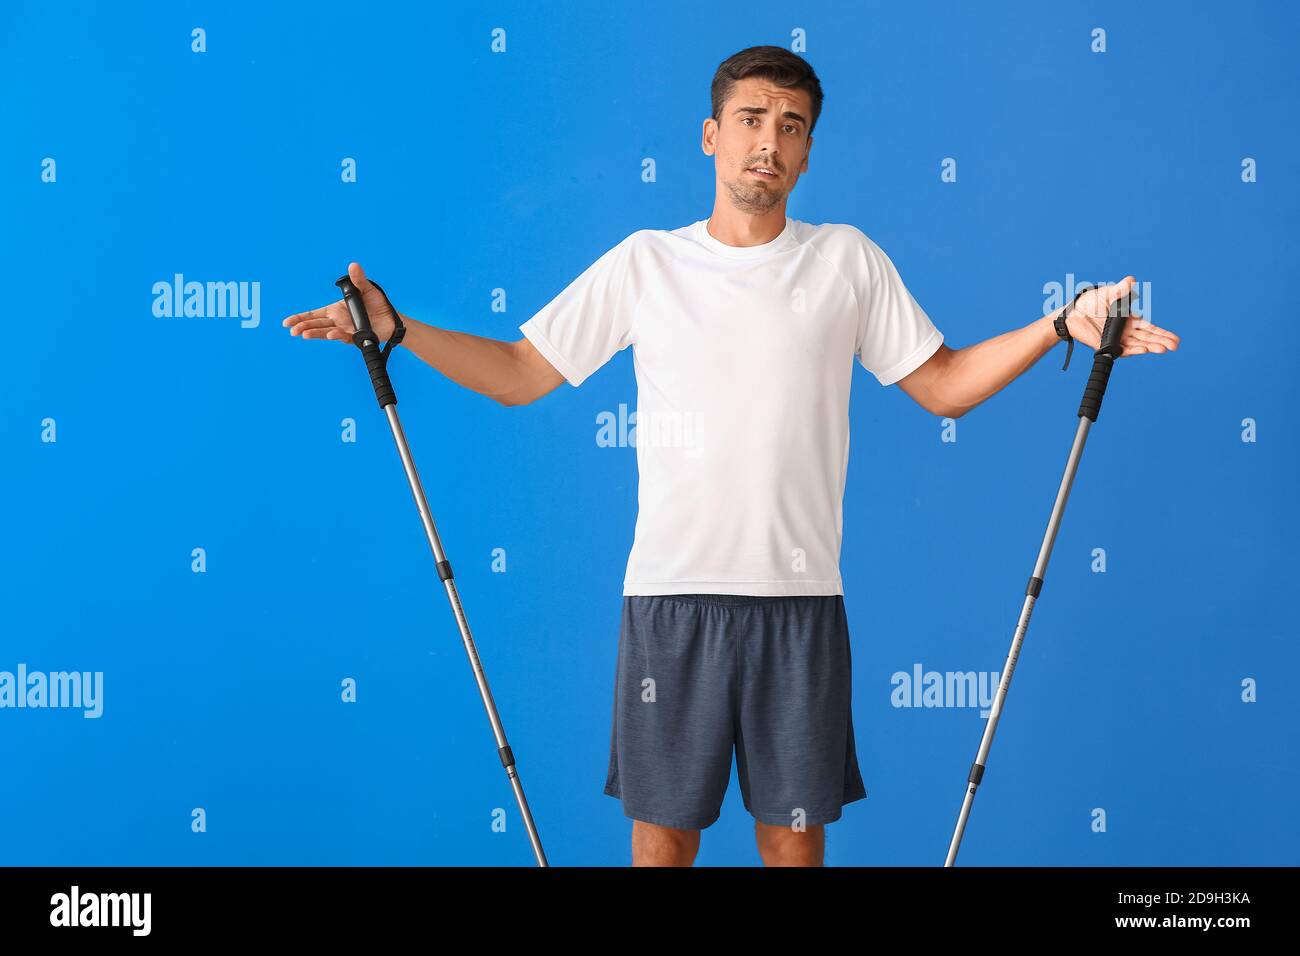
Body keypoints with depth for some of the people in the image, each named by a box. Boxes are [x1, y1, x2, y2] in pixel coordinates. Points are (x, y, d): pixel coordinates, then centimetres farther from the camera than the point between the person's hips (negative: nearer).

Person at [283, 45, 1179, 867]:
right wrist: (398, 330, 0)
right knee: (663, 830, 6)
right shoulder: (644, 262, 5)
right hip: (671, 593, 0)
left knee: (795, 835, 7)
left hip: (800, 596, 1)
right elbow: (521, 372, 9)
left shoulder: (849, 260, 7)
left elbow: (944, 385, 12)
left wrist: (1059, 328, 0)